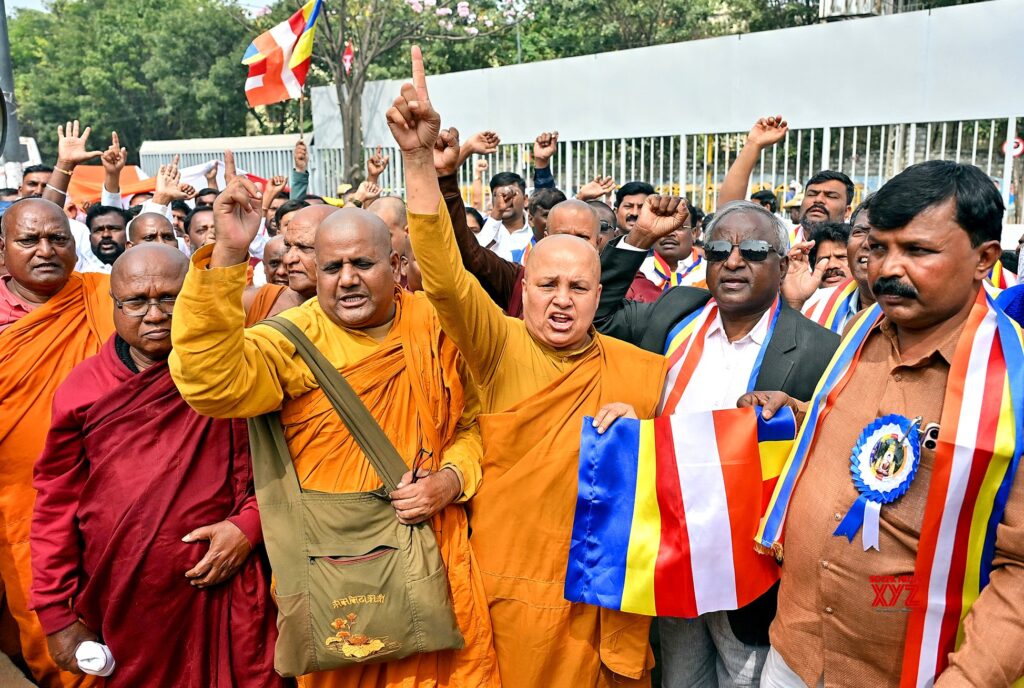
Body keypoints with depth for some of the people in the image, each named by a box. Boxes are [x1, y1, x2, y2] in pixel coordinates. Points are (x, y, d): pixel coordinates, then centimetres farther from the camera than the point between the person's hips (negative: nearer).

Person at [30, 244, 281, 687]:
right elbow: (56, 504, 5)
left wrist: (249, 525, -12)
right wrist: (56, 614, 5)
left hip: (223, 594, -1)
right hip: (120, 610, 2)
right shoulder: (82, 388, 1)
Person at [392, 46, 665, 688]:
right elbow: (444, 277, -21)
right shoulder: (502, 348, -7)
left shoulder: (641, 369, 0)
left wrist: (641, 431, -10)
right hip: (509, 593, -1)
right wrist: (421, 160, -31)